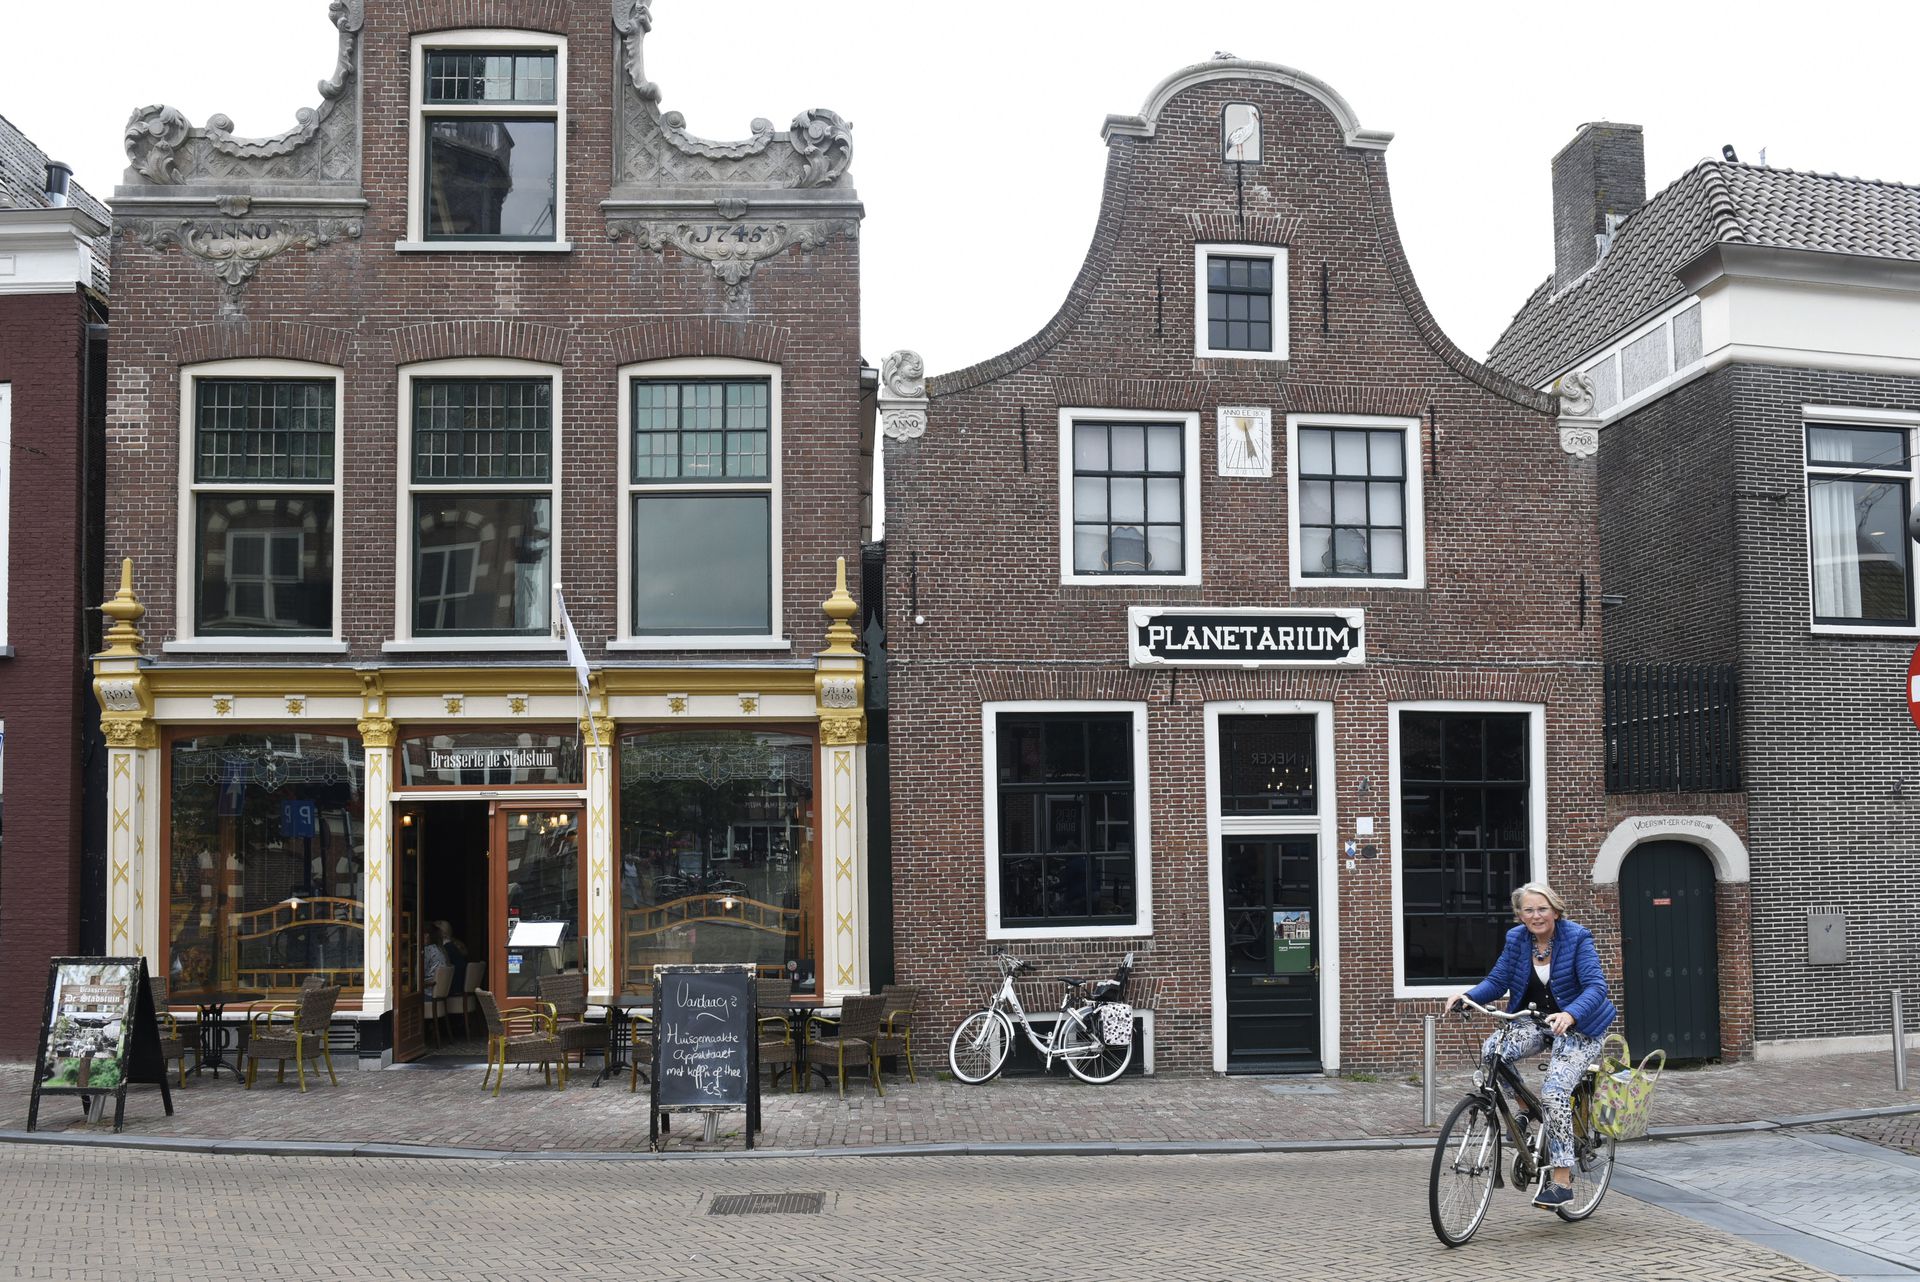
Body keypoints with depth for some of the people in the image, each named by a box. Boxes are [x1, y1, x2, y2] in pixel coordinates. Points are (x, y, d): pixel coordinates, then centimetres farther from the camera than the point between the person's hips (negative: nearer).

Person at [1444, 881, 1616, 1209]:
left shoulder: (1577, 938, -16)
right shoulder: (1517, 939, -1)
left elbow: (1596, 986, -24)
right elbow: (1497, 981, 0)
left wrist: (1569, 1014, -43)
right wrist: (1467, 995, -21)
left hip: (1578, 1027, -5)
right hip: (1536, 1022, 5)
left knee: (1554, 1092, -24)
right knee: (1492, 1050, -24)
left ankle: (1562, 1182, -16)